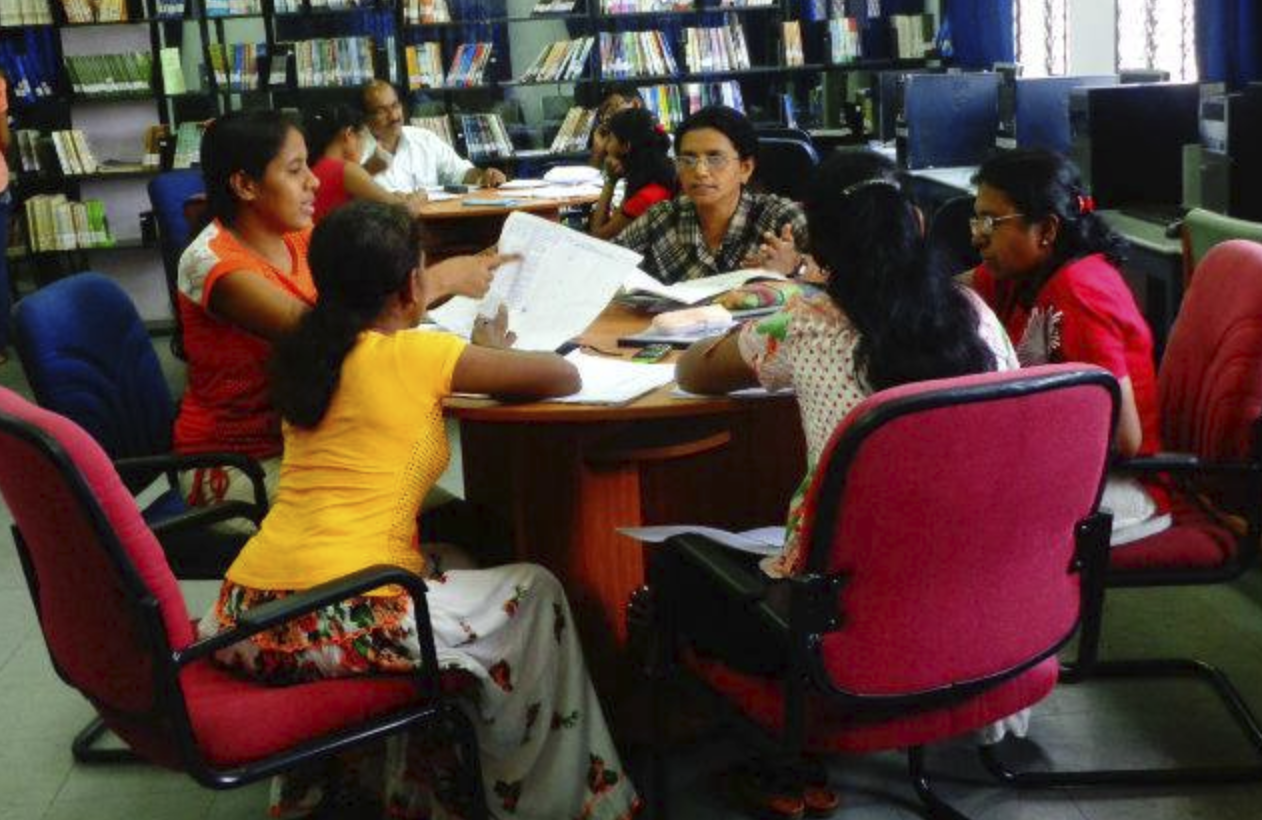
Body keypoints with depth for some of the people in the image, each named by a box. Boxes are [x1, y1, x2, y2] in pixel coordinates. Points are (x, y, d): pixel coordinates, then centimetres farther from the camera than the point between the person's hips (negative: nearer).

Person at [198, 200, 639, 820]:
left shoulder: (308, 354, 13)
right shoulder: (417, 354, -6)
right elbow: (563, 377, -2)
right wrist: (490, 359, 16)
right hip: (339, 626, -7)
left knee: (436, 561, 36)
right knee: (535, 593, 17)